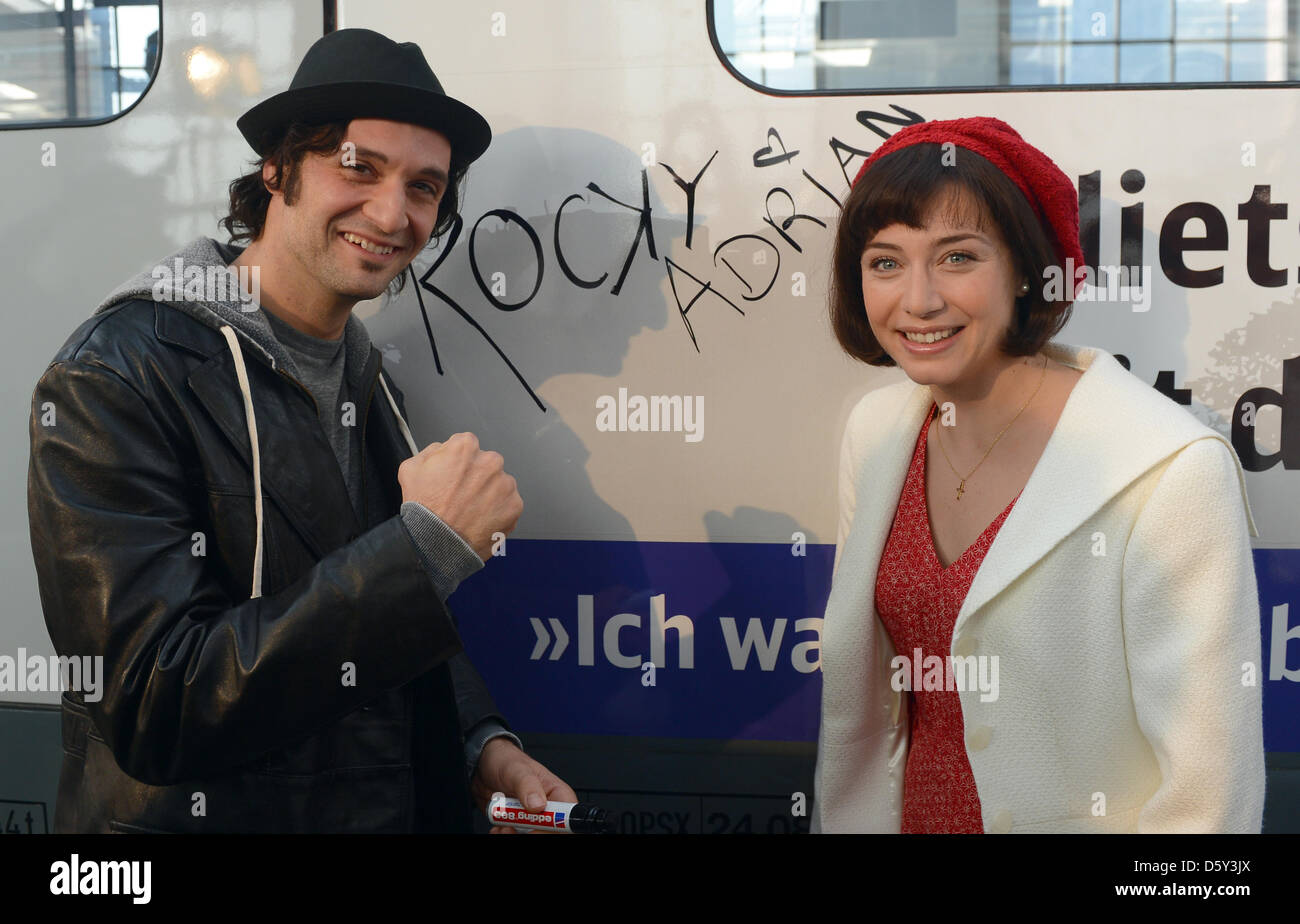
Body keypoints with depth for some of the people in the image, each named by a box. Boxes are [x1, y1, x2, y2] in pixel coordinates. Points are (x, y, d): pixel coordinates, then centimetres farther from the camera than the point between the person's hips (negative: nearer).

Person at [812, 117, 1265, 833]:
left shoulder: (1172, 472, -26)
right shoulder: (874, 430, -6)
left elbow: (1207, 790, -24)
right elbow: (856, 705, 3)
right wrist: (836, 822, 5)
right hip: (902, 814, 5)